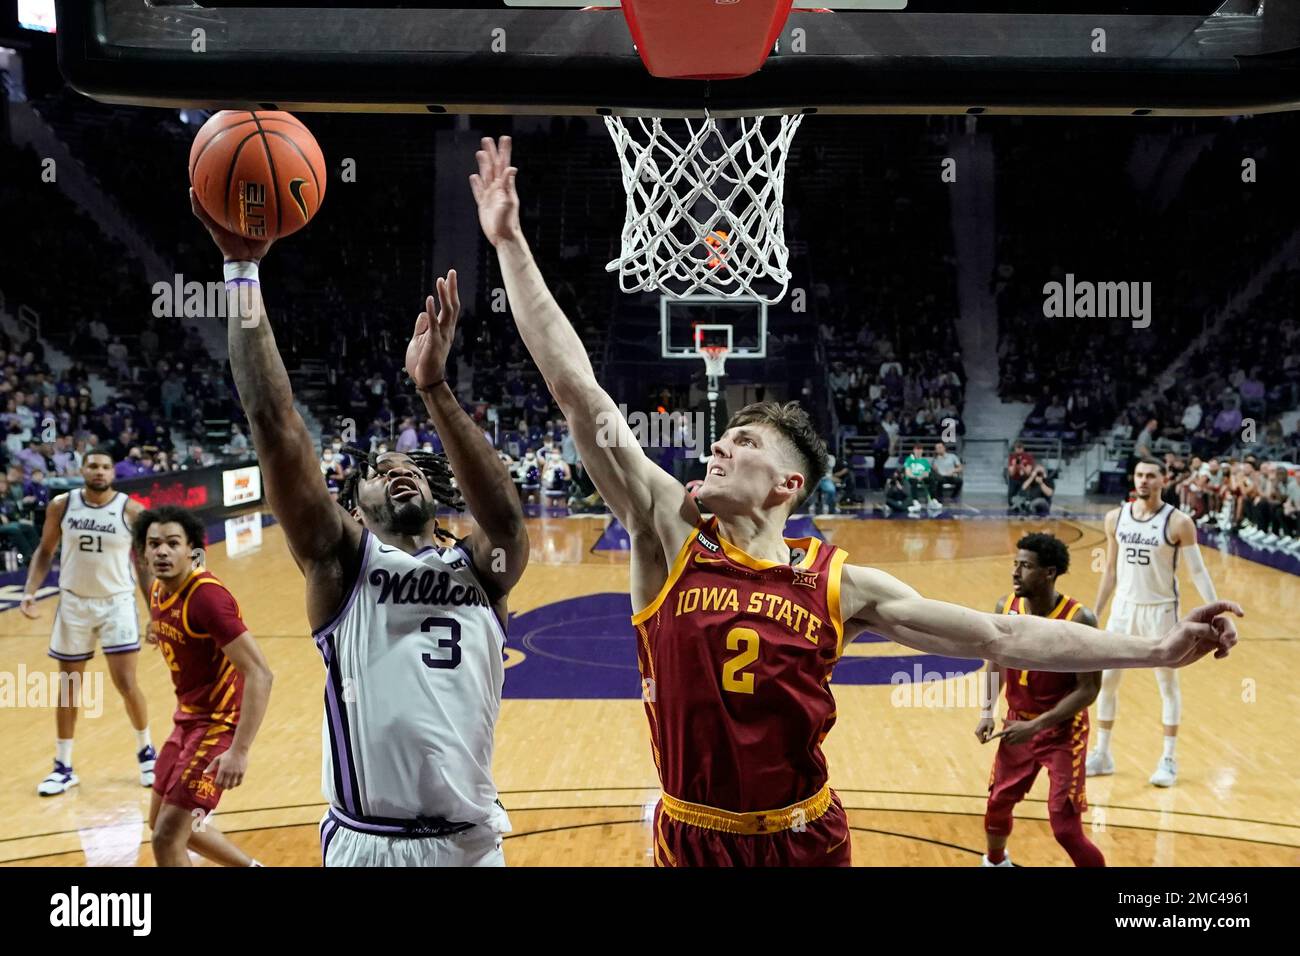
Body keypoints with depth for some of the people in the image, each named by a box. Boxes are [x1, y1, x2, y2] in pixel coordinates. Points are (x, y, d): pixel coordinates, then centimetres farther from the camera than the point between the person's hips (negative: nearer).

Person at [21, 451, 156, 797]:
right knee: (67, 687, 10)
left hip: (117, 602, -2)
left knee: (126, 683, -6)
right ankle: (64, 767, 23)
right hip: (73, 603, 2)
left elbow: (143, 564, -1)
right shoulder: (61, 505, -4)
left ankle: (145, 752, 17)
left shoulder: (131, 510, -9)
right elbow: (45, 551, 8)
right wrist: (30, 593, -6)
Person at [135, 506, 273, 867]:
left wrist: (239, 750, -36)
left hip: (219, 724, -10)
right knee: (161, 822, 21)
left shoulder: (207, 596, -25)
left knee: (167, 837, -12)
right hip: (188, 718, 10)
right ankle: (252, 867, 39)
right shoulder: (158, 591, 1)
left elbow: (259, 674, -30)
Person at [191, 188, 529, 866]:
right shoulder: (341, 561, 0)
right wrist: (242, 268, -14)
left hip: (468, 844, 2)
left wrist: (433, 387, -30)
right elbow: (275, 426, -10)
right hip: (363, 844, -1)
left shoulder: (479, 570, 4)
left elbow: (506, 518, -19)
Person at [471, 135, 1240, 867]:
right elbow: (578, 392, -14)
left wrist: (1155, 650, -10)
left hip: (803, 839, 0)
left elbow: (1002, 636, -5)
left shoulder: (840, 583, -7)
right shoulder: (670, 533, -10)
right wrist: (511, 243, -16)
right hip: (692, 839, 0)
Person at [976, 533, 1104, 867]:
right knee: (997, 805, 17)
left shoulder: (1078, 620, -25)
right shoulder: (1006, 607, -9)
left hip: (1063, 730, -5)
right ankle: (995, 861, 47)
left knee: (1065, 829, -8)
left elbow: (1089, 689, -21)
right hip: (1018, 724, 5)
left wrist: (1036, 726, -23)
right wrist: (987, 712, -1)